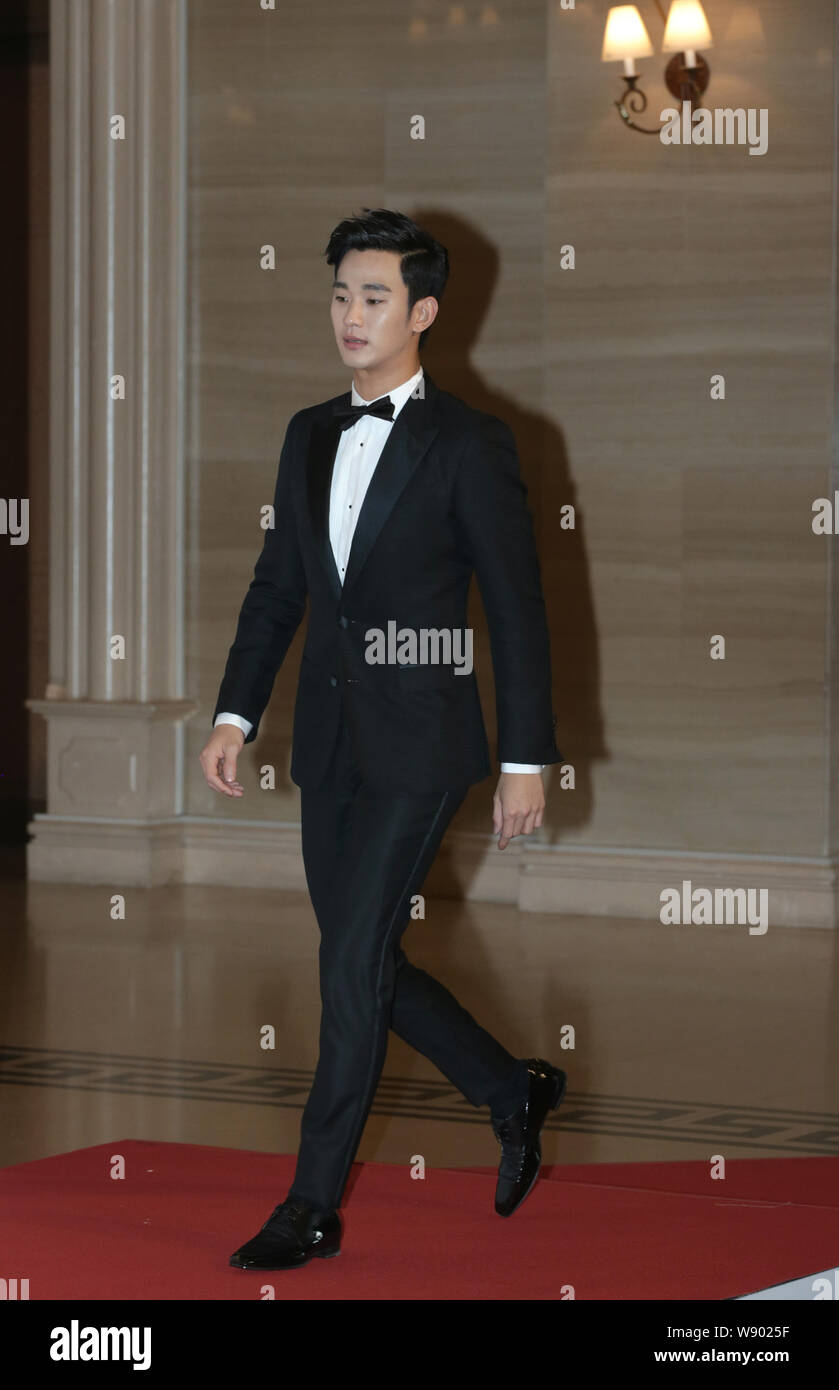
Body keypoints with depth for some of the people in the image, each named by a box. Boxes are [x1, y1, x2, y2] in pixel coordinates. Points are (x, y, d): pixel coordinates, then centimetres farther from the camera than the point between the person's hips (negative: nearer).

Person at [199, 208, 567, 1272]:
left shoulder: (469, 445, -7)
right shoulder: (309, 436, 11)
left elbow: (518, 612, -7)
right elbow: (277, 584, 16)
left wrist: (527, 763, -9)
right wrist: (234, 716, 7)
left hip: (419, 745, -7)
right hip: (329, 745, 7)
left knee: (354, 966, -7)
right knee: (366, 965, 12)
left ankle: (313, 1205, 1)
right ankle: (513, 1092, 33)